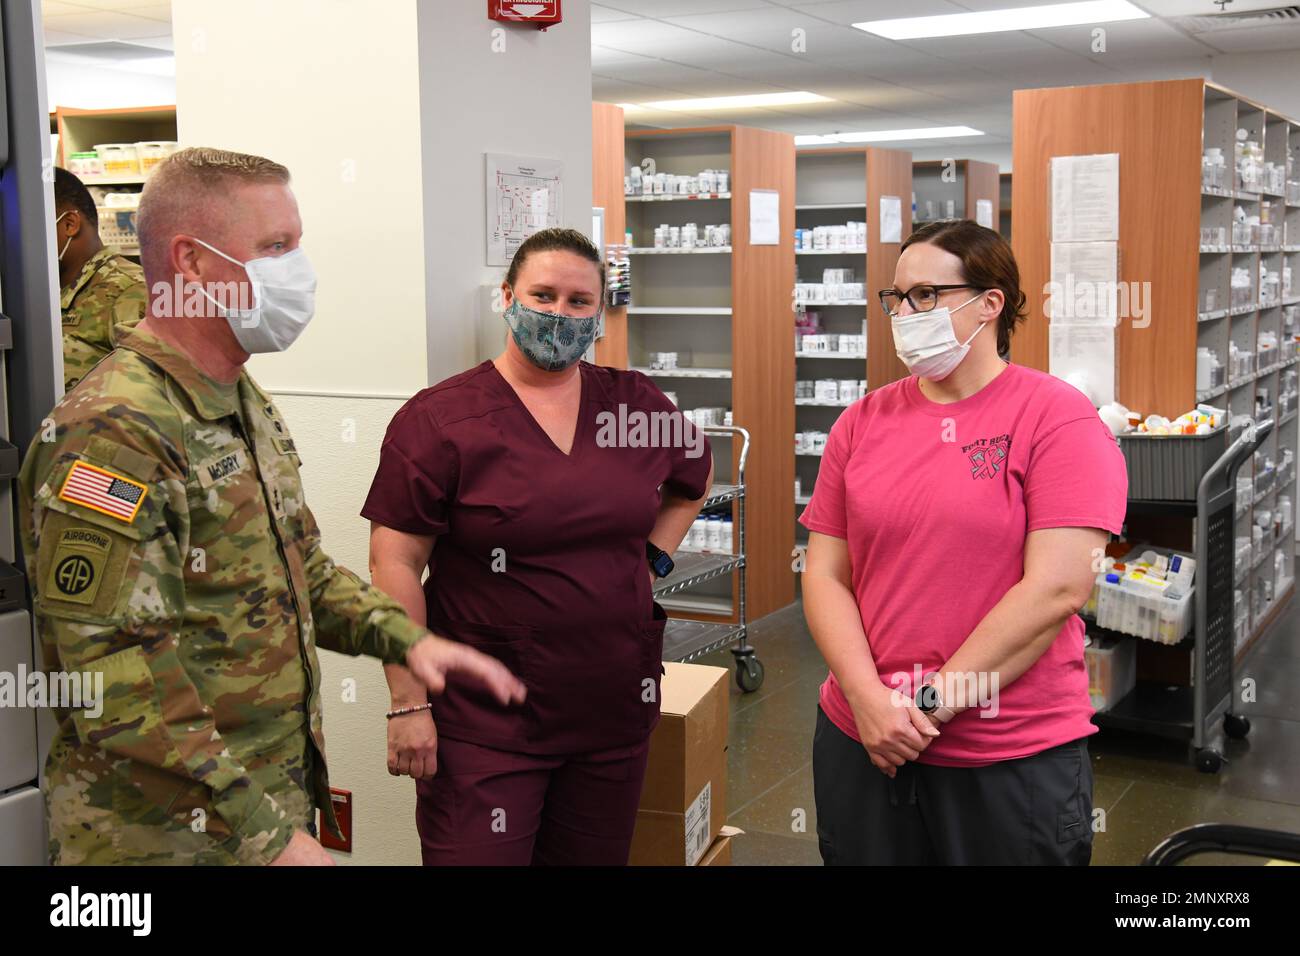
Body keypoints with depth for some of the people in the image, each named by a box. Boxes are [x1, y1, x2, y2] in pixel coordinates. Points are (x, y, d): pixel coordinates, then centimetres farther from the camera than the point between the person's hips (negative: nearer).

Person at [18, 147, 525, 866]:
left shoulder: (248, 408, 10)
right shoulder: (112, 435, -23)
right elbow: (118, 689, -27)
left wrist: (403, 637, 4)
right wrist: (267, 837, -27)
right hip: (170, 838, -9)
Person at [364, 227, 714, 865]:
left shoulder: (636, 404, 5)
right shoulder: (440, 419, -8)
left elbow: (695, 477, 25)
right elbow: (395, 561, -10)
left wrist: (653, 559, 10)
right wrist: (408, 702, -13)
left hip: (615, 710, 5)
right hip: (485, 724, -4)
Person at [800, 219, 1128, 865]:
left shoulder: (1057, 418, -8)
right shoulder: (864, 421, 5)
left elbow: (1057, 588, -16)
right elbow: (825, 575, 3)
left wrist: (930, 702, -14)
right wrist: (869, 699, -12)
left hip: (1013, 759, -4)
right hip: (863, 743, 4)